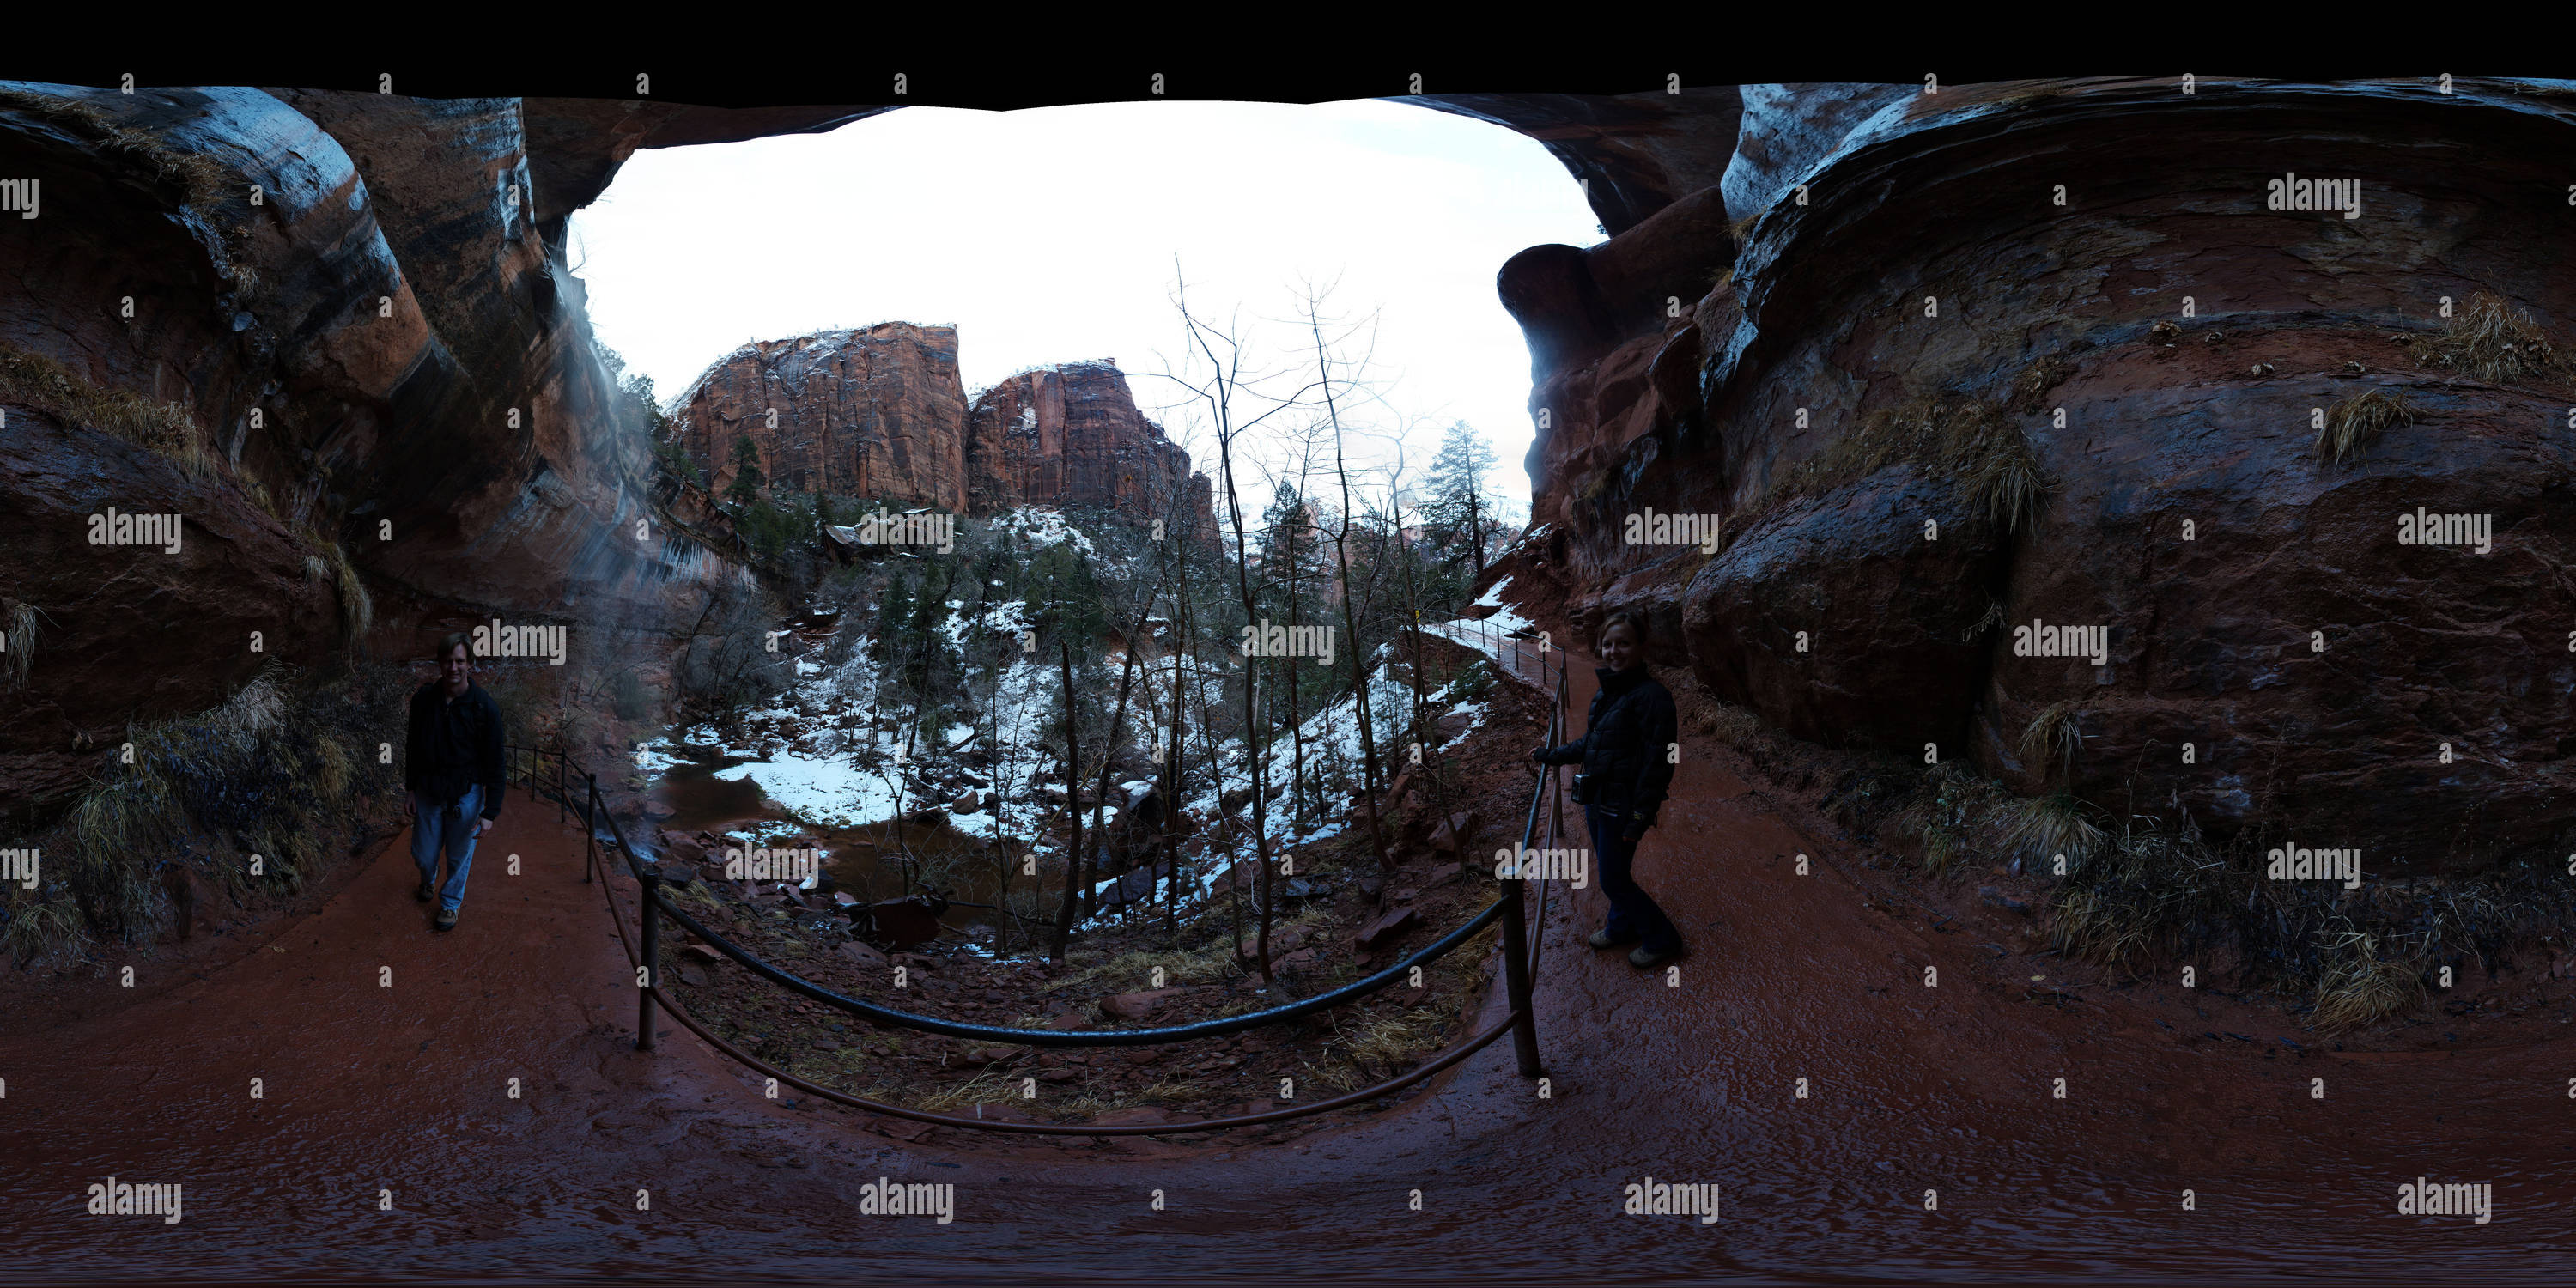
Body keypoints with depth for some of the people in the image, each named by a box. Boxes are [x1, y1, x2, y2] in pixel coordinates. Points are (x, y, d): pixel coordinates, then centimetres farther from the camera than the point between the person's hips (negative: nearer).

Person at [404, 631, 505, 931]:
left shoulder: (484, 706, -15)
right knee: (424, 854, 14)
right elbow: (413, 748, 8)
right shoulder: (423, 699, -6)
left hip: (466, 793, -3)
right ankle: (428, 882, 48)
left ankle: (451, 903, 36)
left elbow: (494, 762, -11)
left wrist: (490, 812, -13)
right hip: (428, 791, 3)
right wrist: (410, 790, 8)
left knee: (459, 856, 10)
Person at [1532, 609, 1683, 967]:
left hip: (1622, 807, -8)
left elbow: (1659, 762, -20)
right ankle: (1622, 927, 40)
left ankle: (1662, 938, 17)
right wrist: (1550, 755, 27)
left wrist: (1640, 818, -20)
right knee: (1611, 871, 19)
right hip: (1596, 801, 8)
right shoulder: (1606, 692, 7)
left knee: (1614, 880, 1)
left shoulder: (1651, 696, -19)